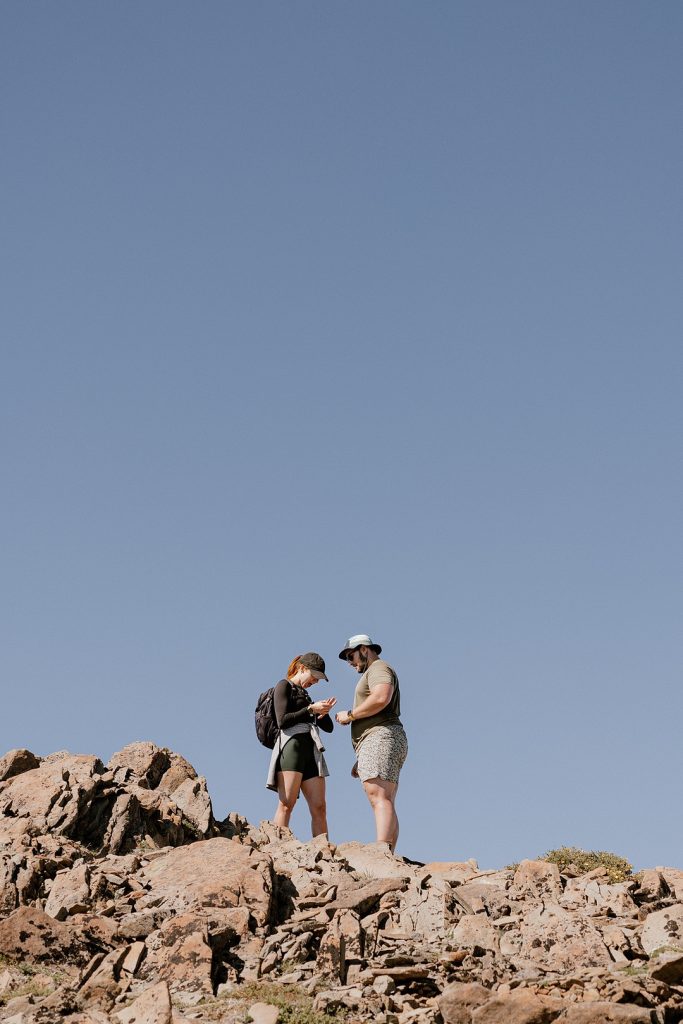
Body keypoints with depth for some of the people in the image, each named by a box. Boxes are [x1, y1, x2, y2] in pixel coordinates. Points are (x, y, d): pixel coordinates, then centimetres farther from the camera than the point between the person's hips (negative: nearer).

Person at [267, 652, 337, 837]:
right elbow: (282, 721, -7)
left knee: (319, 808, -5)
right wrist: (311, 709, -8)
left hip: (311, 751, 8)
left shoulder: (304, 695, 30)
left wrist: (323, 711, 3)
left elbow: (328, 727, 24)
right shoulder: (284, 686, 8)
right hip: (292, 745, -7)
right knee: (286, 804, -16)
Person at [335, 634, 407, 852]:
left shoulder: (378, 668, 3)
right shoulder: (374, 673, 33)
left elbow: (381, 698, -19)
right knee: (385, 803, -1)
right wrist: (361, 759, 27)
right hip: (377, 742, 11)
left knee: (379, 798, -23)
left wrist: (350, 715, -9)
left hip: (380, 737, -11)